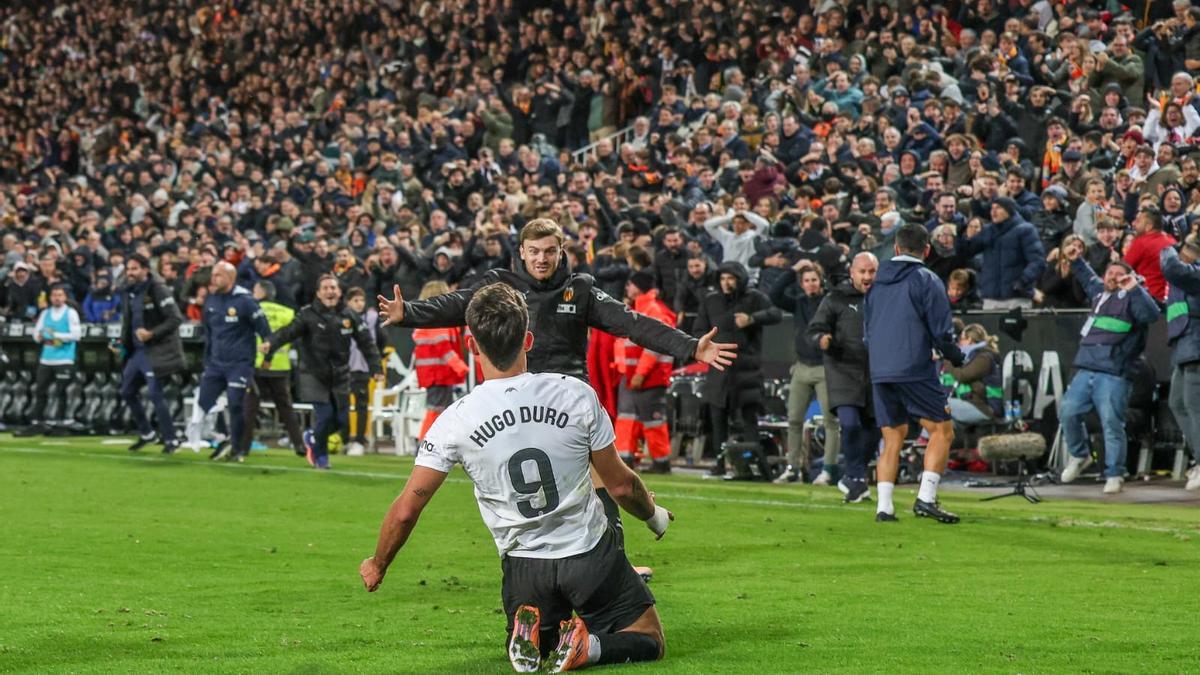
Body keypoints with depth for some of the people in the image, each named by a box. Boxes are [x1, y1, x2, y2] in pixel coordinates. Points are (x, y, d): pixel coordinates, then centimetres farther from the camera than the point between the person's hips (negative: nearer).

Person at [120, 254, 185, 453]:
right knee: (127, 392, 11)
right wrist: (123, 342, 12)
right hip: (136, 350, 9)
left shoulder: (158, 290, -14)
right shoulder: (128, 292, 10)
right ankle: (146, 434, 26)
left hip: (155, 350, -9)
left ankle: (170, 439, -2)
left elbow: (176, 318, -18)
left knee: (155, 393, -12)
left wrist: (152, 333, -25)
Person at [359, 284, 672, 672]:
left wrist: (377, 566, 11)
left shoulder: (455, 422, -11)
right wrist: (655, 516, 21)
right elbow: (620, 485, -1)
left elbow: (406, 510, -8)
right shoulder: (577, 395, -11)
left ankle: (530, 636, -9)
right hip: (591, 553, -1)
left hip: (524, 568, 1)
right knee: (649, 641, 17)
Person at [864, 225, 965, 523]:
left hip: (879, 372, 6)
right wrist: (955, 357, 10)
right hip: (915, 371, -6)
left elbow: (867, 332, 21)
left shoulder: (877, 283, 15)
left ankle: (884, 506, 2)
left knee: (892, 438, 11)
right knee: (942, 431, 1)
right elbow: (941, 330, -7)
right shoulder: (927, 280, -3)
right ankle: (926, 498, -12)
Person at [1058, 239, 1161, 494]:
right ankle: (1079, 456, 23)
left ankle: (1114, 475, -3)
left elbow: (1151, 315, -20)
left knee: (1112, 423, -9)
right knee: (1069, 413, -1)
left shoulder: (1131, 298, 0)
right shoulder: (1100, 292, 20)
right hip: (1085, 372, 6)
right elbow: (1089, 278, 44)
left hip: (1114, 375, -6)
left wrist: (1135, 288, -25)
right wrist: (1076, 261, 43)